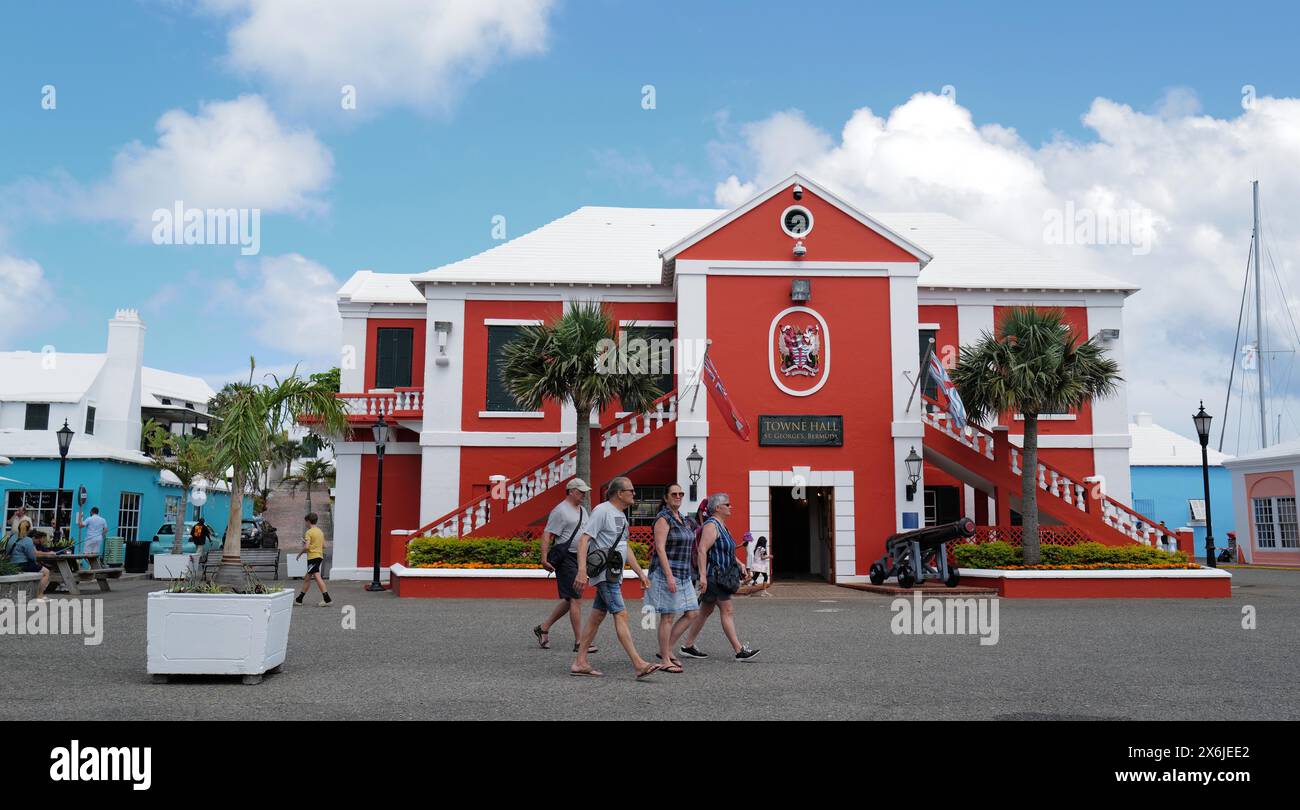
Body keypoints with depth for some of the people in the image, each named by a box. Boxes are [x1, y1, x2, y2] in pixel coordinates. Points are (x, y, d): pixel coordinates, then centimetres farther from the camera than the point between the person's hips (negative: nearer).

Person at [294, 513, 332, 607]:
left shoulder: (309, 532, -10)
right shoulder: (320, 531, 14)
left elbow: (306, 546, -17)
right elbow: (324, 546, 16)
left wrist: (300, 553, -1)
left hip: (313, 557, -9)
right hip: (320, 556, 9)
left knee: (317, 577, -13)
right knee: (307, 578, 16)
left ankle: (326, 599, -20)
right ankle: (299, 599, 23)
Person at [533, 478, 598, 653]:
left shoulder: (582, 511, 17)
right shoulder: (560, 511, -10)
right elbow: (547, 535, -14)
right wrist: (544, 559, -22)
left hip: (579, 559, 9)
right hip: (566, 559, -9)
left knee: (570, 600, 13)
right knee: (576, 599, -9)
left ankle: (543, 628, 26)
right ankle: (579, 642, -4)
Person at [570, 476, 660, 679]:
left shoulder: (621, 515, 19)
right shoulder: (602, 511, -11)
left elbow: (625, 548, 25)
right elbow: (583, 539, -18)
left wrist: (641, 573, 22)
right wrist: (582, 570, -28)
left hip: (614, 574, 10)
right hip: (604, 572, -10)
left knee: (597, 616, 9)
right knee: (621, 615, -11)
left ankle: (580, 663, 14)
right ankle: (639, 665, -13)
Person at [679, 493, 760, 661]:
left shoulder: (722, 525, 17)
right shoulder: (711, 525, -14)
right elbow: (702, 550, -23)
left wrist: (739, 563, 14)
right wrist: (702, 575, -29)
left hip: (720, 576, 10)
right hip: (713, 576, -10)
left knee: (705, 611, 12)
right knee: (728, 610, -10)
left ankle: (687, 646, 18)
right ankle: (739, 651, -9)